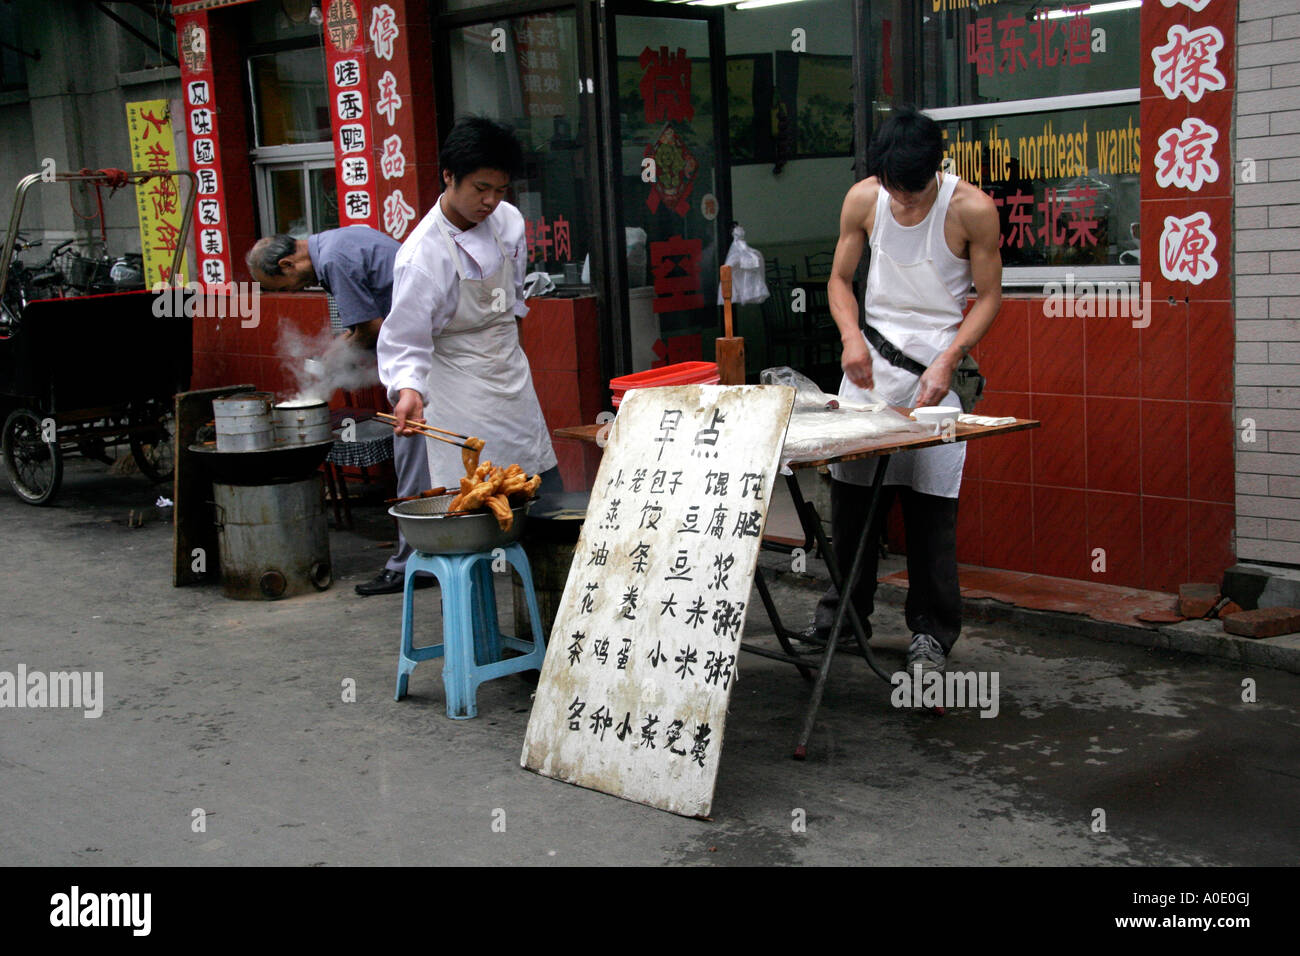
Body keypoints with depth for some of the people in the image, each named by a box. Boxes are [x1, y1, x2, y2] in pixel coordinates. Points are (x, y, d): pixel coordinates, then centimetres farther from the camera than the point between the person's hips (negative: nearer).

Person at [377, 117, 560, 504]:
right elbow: (404, 341, -22)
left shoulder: (509, 221, -2)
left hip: (513, 378, 7)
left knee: (549, 495, 10)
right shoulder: (422, 255, -22)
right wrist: (408, 390, -39)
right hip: (462, 394, -7)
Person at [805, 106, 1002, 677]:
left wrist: (948, 360, -17)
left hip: (937, 367, -3)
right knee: (850, 489, 7)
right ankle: (846, 609, 26)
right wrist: (852, 337, -9)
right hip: (871, 359, 4)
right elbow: (840, 278, 9)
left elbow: (988, 297, -4)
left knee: (931, 503, -4)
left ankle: (932, 633, 10)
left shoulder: (972, 209, -11)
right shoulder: (863, 199, -1)